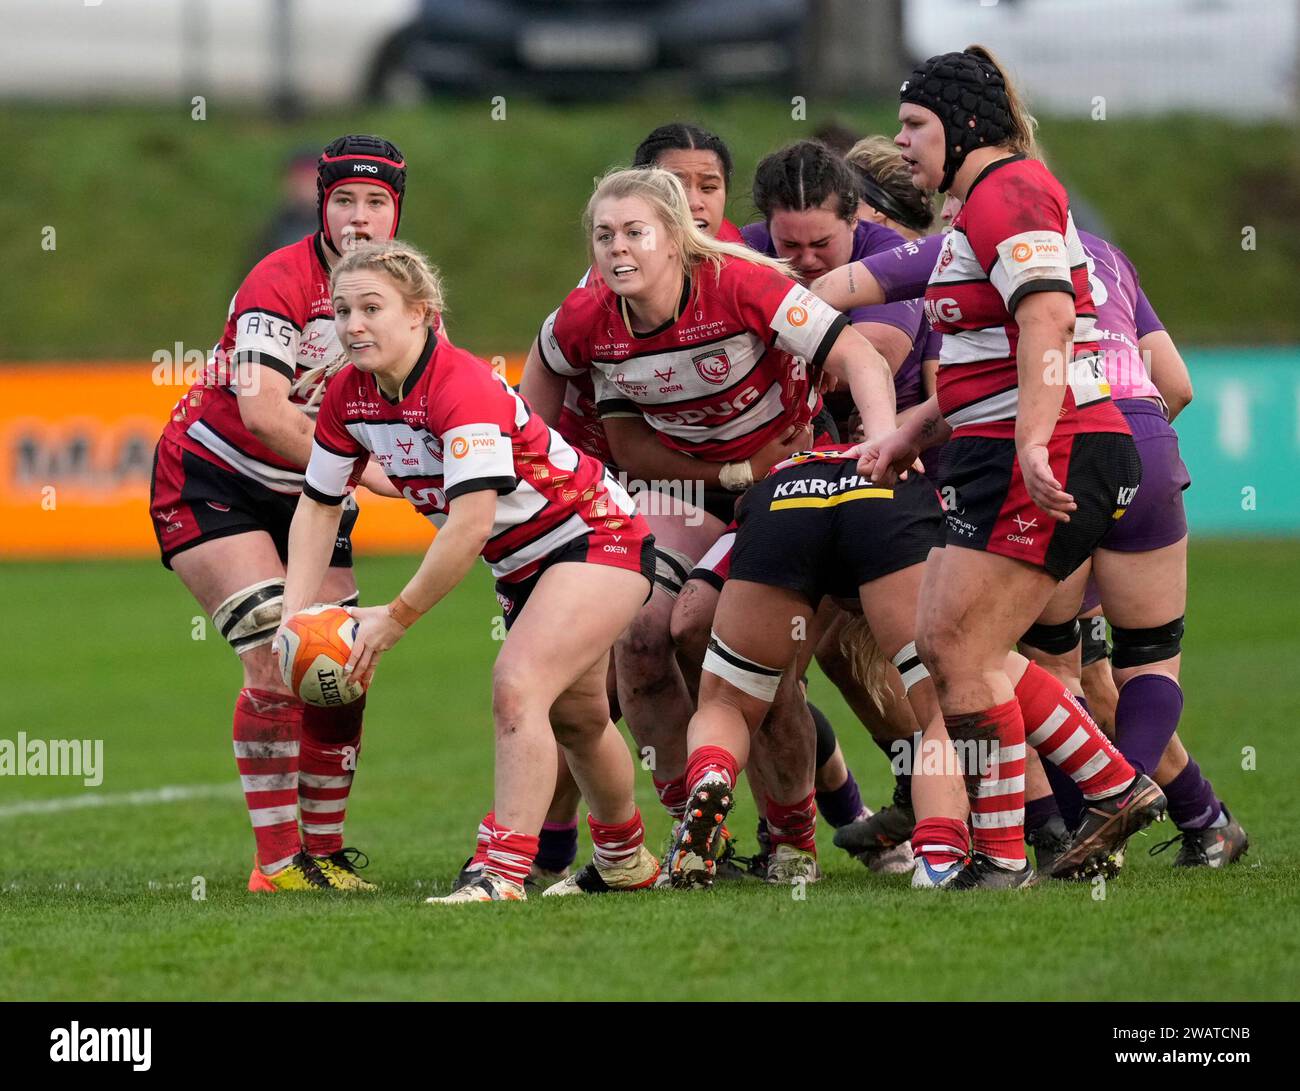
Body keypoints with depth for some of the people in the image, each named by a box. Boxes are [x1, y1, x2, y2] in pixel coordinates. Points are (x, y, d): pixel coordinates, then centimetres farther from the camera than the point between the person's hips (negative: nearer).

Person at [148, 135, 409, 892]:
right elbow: (262, 410, -31)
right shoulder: (281, 283, -22)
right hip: (212, 481, -7)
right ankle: (277, 860, -13)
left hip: (307, 493, 7)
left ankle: (326, 851, 13)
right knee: (276, 660, -18)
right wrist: (358, 468, -32)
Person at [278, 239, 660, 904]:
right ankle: (624, 862, 42)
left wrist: (396, 618, -32)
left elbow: (471, 524, -38)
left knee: (516, 686, -27)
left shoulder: (462, 387, -32)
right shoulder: (350, 395, -7)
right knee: (576, 717, 23)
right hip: (523, 566, 9)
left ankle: (503, 874, -29)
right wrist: (294, 614, -7)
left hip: (593, 534, -9)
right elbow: (319, 504, 4)